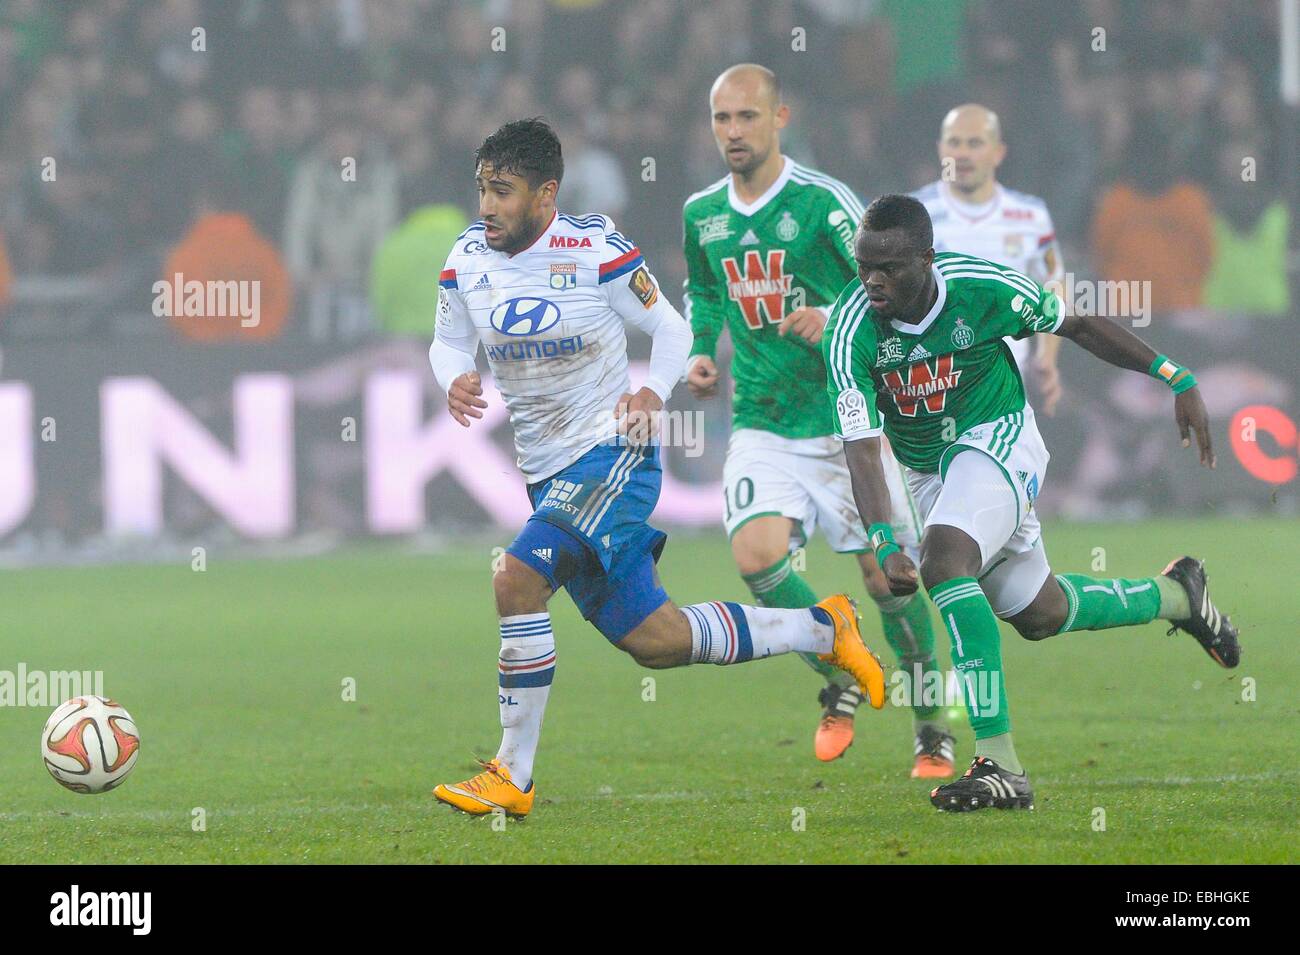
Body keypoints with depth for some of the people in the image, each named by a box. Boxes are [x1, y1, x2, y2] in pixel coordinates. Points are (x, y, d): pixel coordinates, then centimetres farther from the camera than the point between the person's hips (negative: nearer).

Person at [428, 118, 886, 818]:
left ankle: (512, 778, -16)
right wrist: (455, 380, -10)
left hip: (613, 453, -6)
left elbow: (670, 327, -3)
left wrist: (653, 394, -22)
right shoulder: (468, 259, 0)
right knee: (653, 641, 8)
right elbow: (448, 340, 13)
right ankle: (822, 630, 29)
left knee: (517, 579, -25)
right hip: (549, 473, 7)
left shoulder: (596, 249, -13)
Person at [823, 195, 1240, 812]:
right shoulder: (851, 331, -23)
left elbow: (1077, 326, -6)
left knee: (945, 560, -31)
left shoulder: (982, 288, -24)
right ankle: (1175, 595, 43)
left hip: (997, 439, -4)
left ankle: (999, 764, -32)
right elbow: (861, 447, -27)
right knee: (1037, 613, 15)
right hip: (929, 470, 4)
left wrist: (1177, 380, -4)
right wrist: (884, 546, -41)